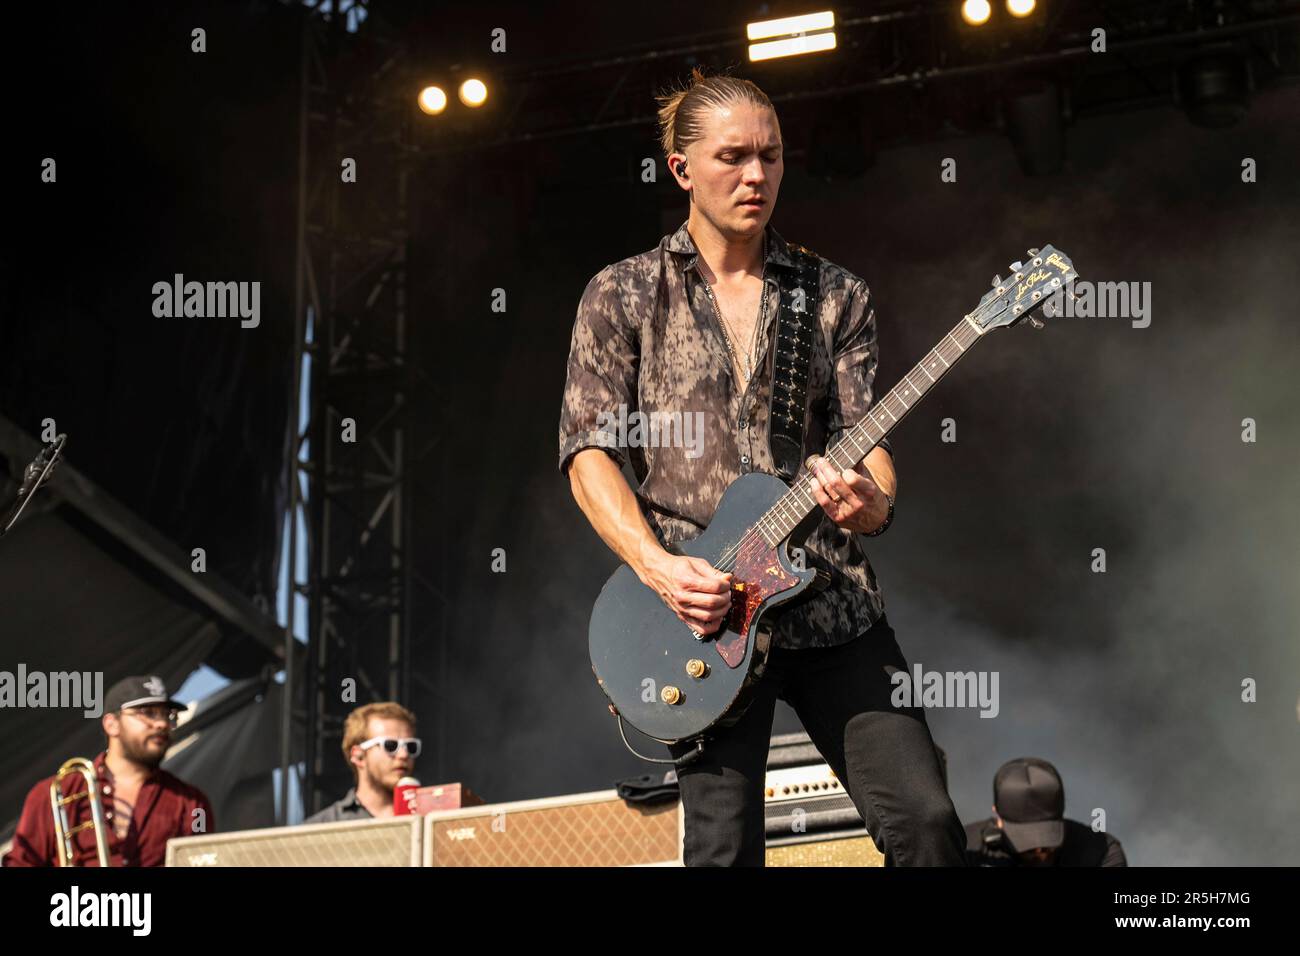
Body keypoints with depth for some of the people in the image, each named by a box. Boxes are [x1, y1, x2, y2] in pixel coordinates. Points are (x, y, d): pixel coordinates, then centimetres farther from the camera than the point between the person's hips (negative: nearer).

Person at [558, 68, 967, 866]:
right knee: (726, 846, -5)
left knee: (925, 821, -10)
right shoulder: (623, 297, 6)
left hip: (833, 606, 2)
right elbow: (588, 450, 1)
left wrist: (870, 501, -20)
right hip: (702, 611, -2)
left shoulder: (837, 297, 11)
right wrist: (658, 568, -14)